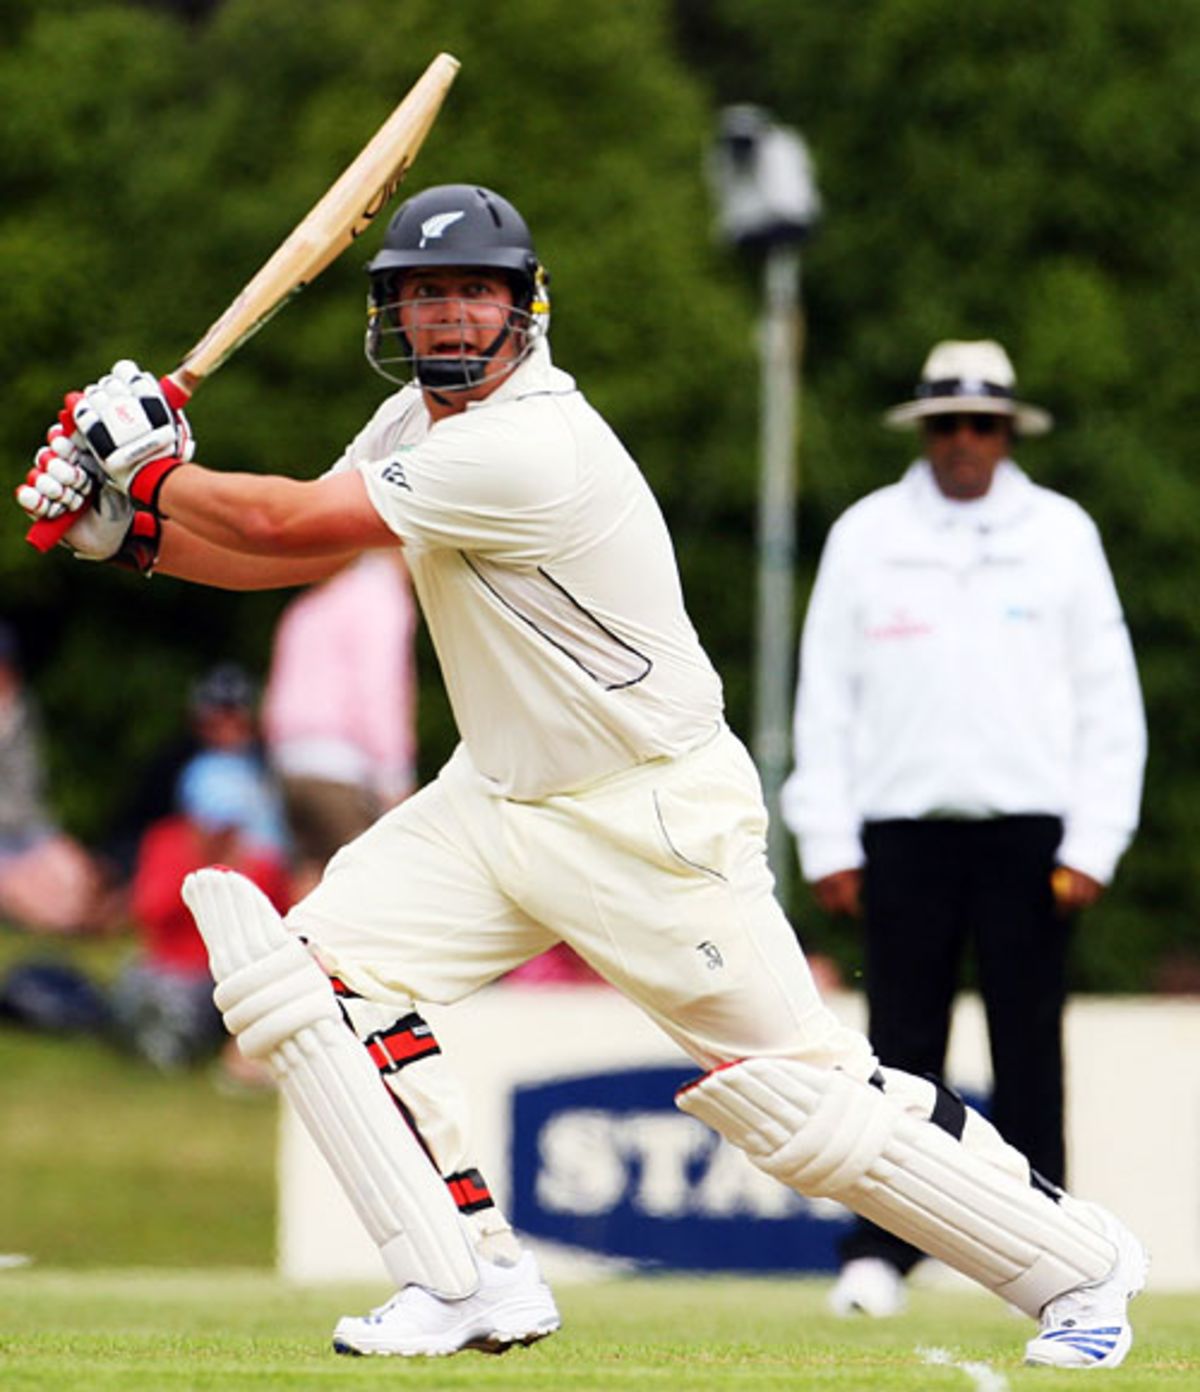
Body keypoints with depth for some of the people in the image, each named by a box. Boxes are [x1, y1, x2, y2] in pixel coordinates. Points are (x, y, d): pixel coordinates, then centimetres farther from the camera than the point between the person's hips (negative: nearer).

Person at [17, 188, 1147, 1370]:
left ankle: (1075, 1262, 11)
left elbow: (295, 523, -24)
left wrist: (147, 469, -10)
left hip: (656, 821, -9)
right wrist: (126, 527, -2)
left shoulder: (530, 448, -26)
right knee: (316, 967, -9)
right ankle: (475, 1281, -5)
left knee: (796, 1098, -7)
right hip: (500, 801, 9)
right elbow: (291, 557, 11)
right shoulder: (423, 419, 4)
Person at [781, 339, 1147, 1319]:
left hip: (1029, 831, 0)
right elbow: (825, 697, 9)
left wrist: (1093, 844, -2)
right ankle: (879, 1253, 1)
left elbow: (1108, 699, 7)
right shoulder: (867, 536, 9)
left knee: (1029, 1051, -1)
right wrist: (828, 843, 1)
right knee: (902, 1052, -2)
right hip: (904, 825, 0)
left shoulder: (1062, 534, 8)